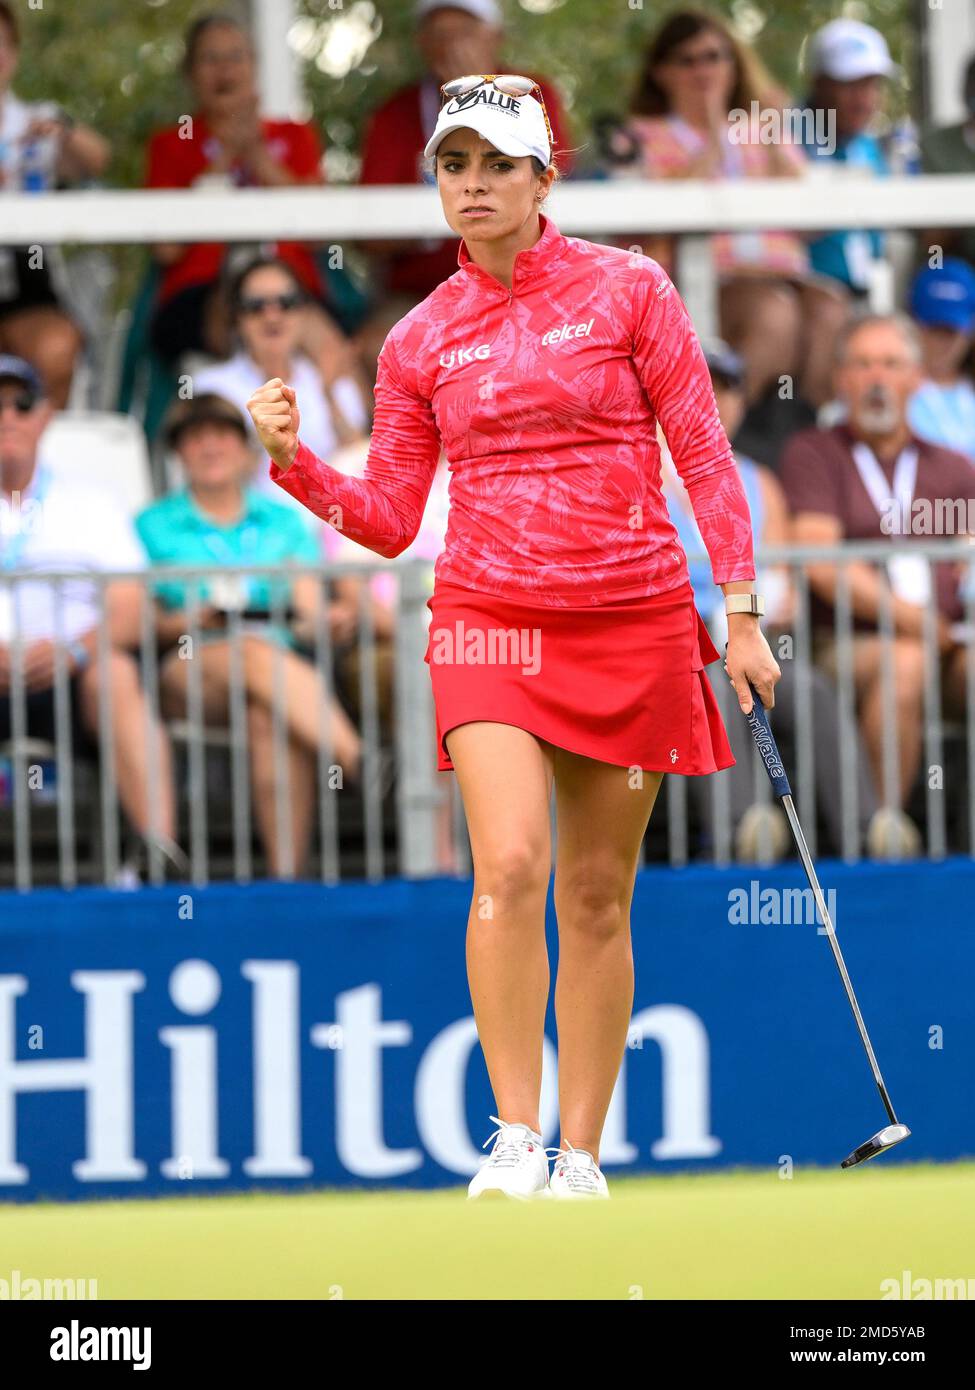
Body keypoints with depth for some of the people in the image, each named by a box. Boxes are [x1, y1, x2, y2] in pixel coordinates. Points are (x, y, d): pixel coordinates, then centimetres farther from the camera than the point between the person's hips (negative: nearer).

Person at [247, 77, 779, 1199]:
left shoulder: (626, 289, 0)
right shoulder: (422, 339, 6)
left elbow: (705, 455, 2)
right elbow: (389, 519, 9)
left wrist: (740, 615, -2)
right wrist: (294, 461, -8)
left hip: (634, 620, 0)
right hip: (488, 618, 0)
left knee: (596, 898, 4)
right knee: (510, 865, -19)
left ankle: (580, 1156, 12)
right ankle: (515, 1139, -14)